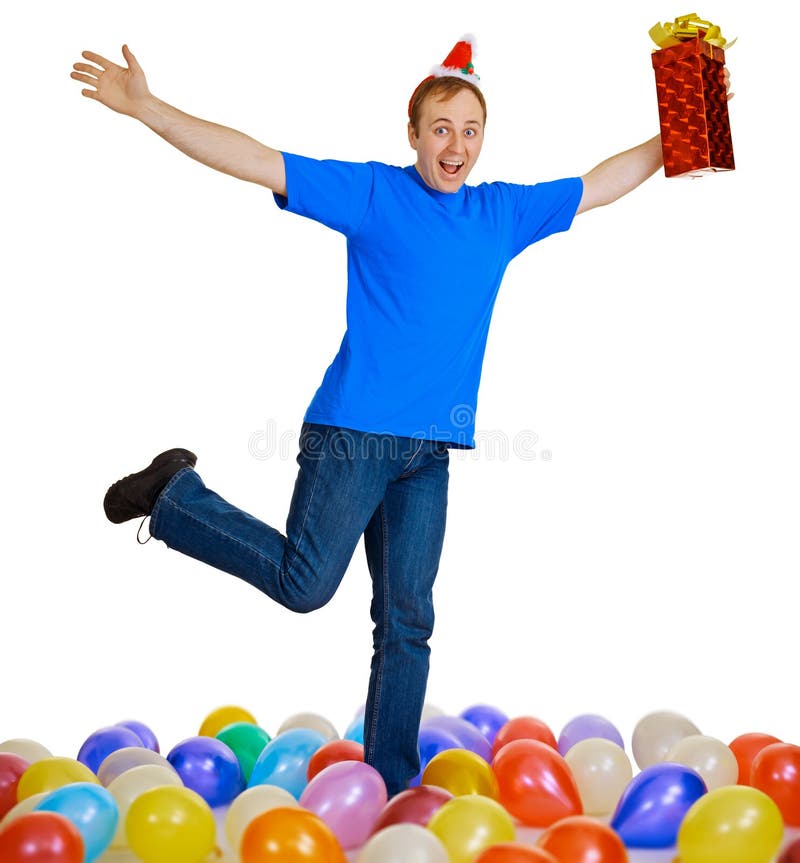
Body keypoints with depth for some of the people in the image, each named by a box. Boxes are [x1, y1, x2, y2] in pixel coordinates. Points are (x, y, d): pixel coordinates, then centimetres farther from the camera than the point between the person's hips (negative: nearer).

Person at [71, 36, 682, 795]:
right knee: (303, 585, -4)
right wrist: (146, 108, -12)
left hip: (429, 451, 5)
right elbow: (255, 161, -6)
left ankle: (391, 783, 18)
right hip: (353, 432, -5)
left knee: (408, 621, 7)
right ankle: (174, 493, 18)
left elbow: (605, 182, 25)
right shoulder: (370, 193, -1)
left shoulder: (504, 213, 13)